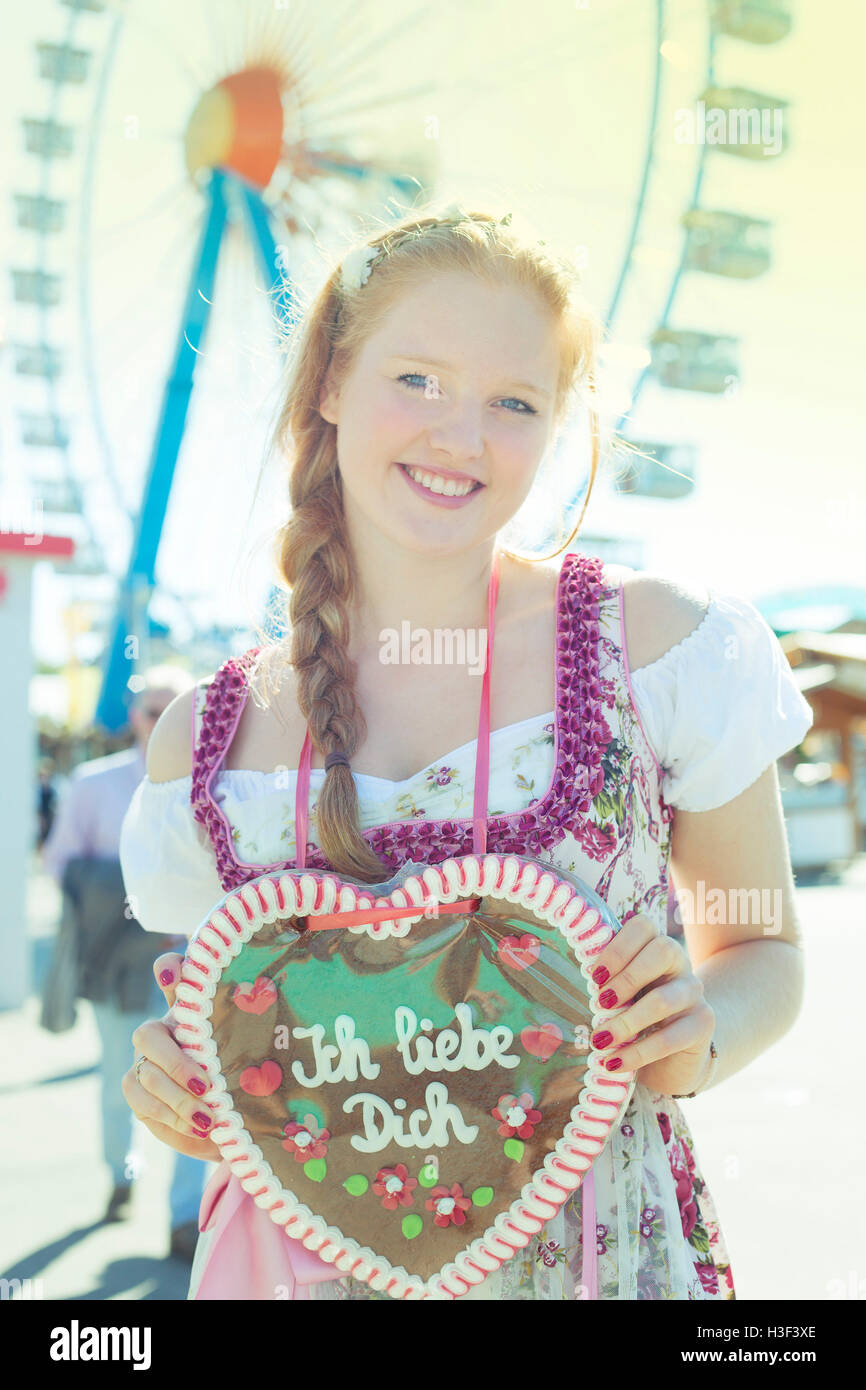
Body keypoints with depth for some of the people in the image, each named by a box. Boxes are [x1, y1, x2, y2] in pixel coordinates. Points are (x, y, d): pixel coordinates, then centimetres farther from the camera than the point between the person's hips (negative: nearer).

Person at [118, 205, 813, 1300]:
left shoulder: (659, 644, -9)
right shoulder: (204, 740, -4)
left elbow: (763, 951, 2)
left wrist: (695, 1037, -18)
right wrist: (177, 1087, -13)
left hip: (594, 1251, -1)